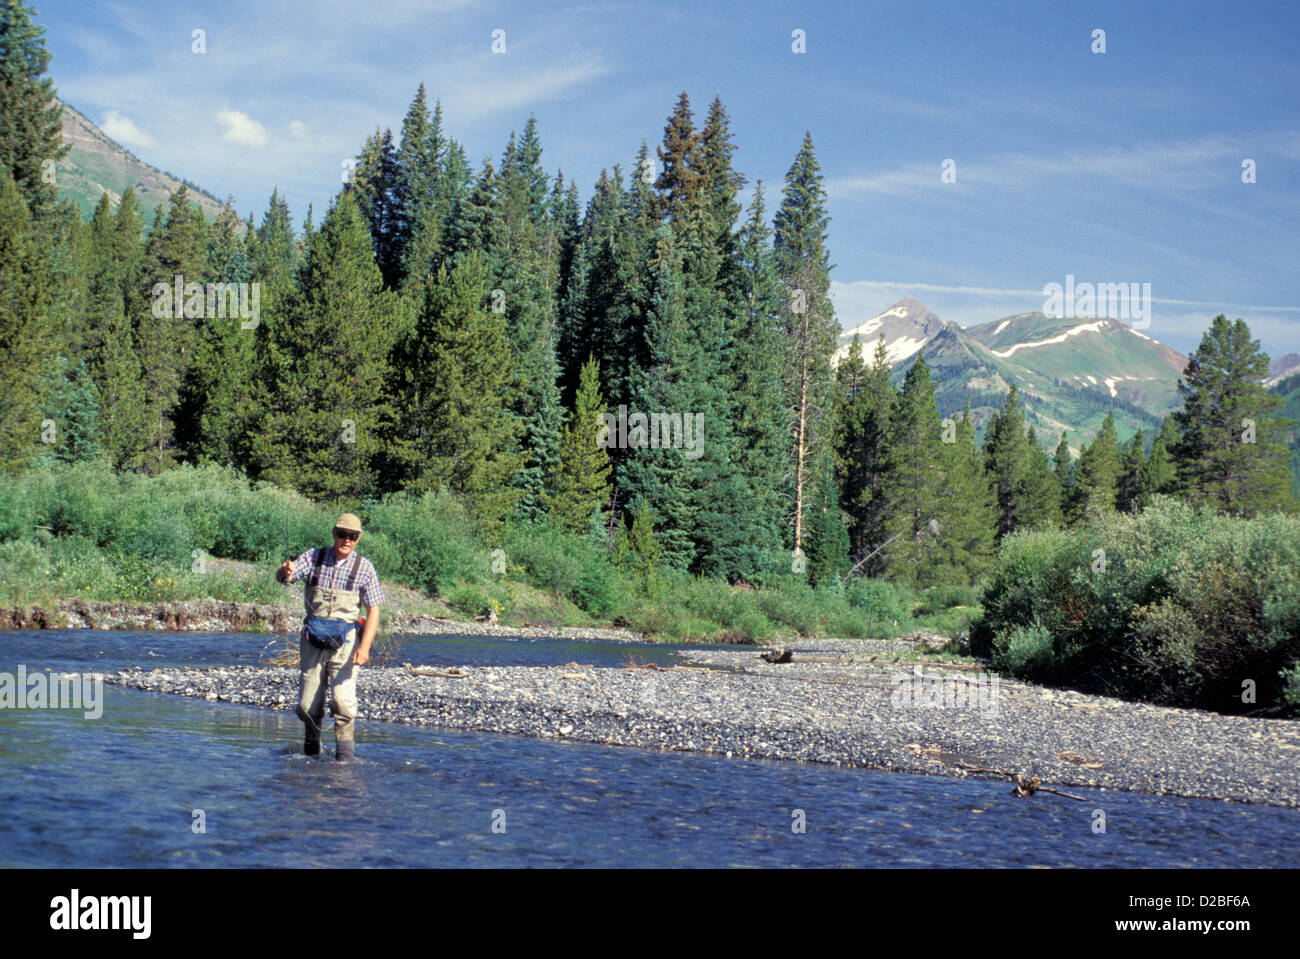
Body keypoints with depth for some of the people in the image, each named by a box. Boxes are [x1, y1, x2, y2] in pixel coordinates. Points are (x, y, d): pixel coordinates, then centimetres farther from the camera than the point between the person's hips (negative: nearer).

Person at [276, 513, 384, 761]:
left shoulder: (365, 568, -1)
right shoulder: (314, 557, 3)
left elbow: (374, 611, -4)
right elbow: (281, 576, -8)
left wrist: (365, 647, -16)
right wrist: (285, 571, -34)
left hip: (344, 640, -2)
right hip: (313, 638, 2)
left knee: (343, 699, -16)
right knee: (307, 705, 4)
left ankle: (345, 754, -3)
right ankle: (312, 743, 32)